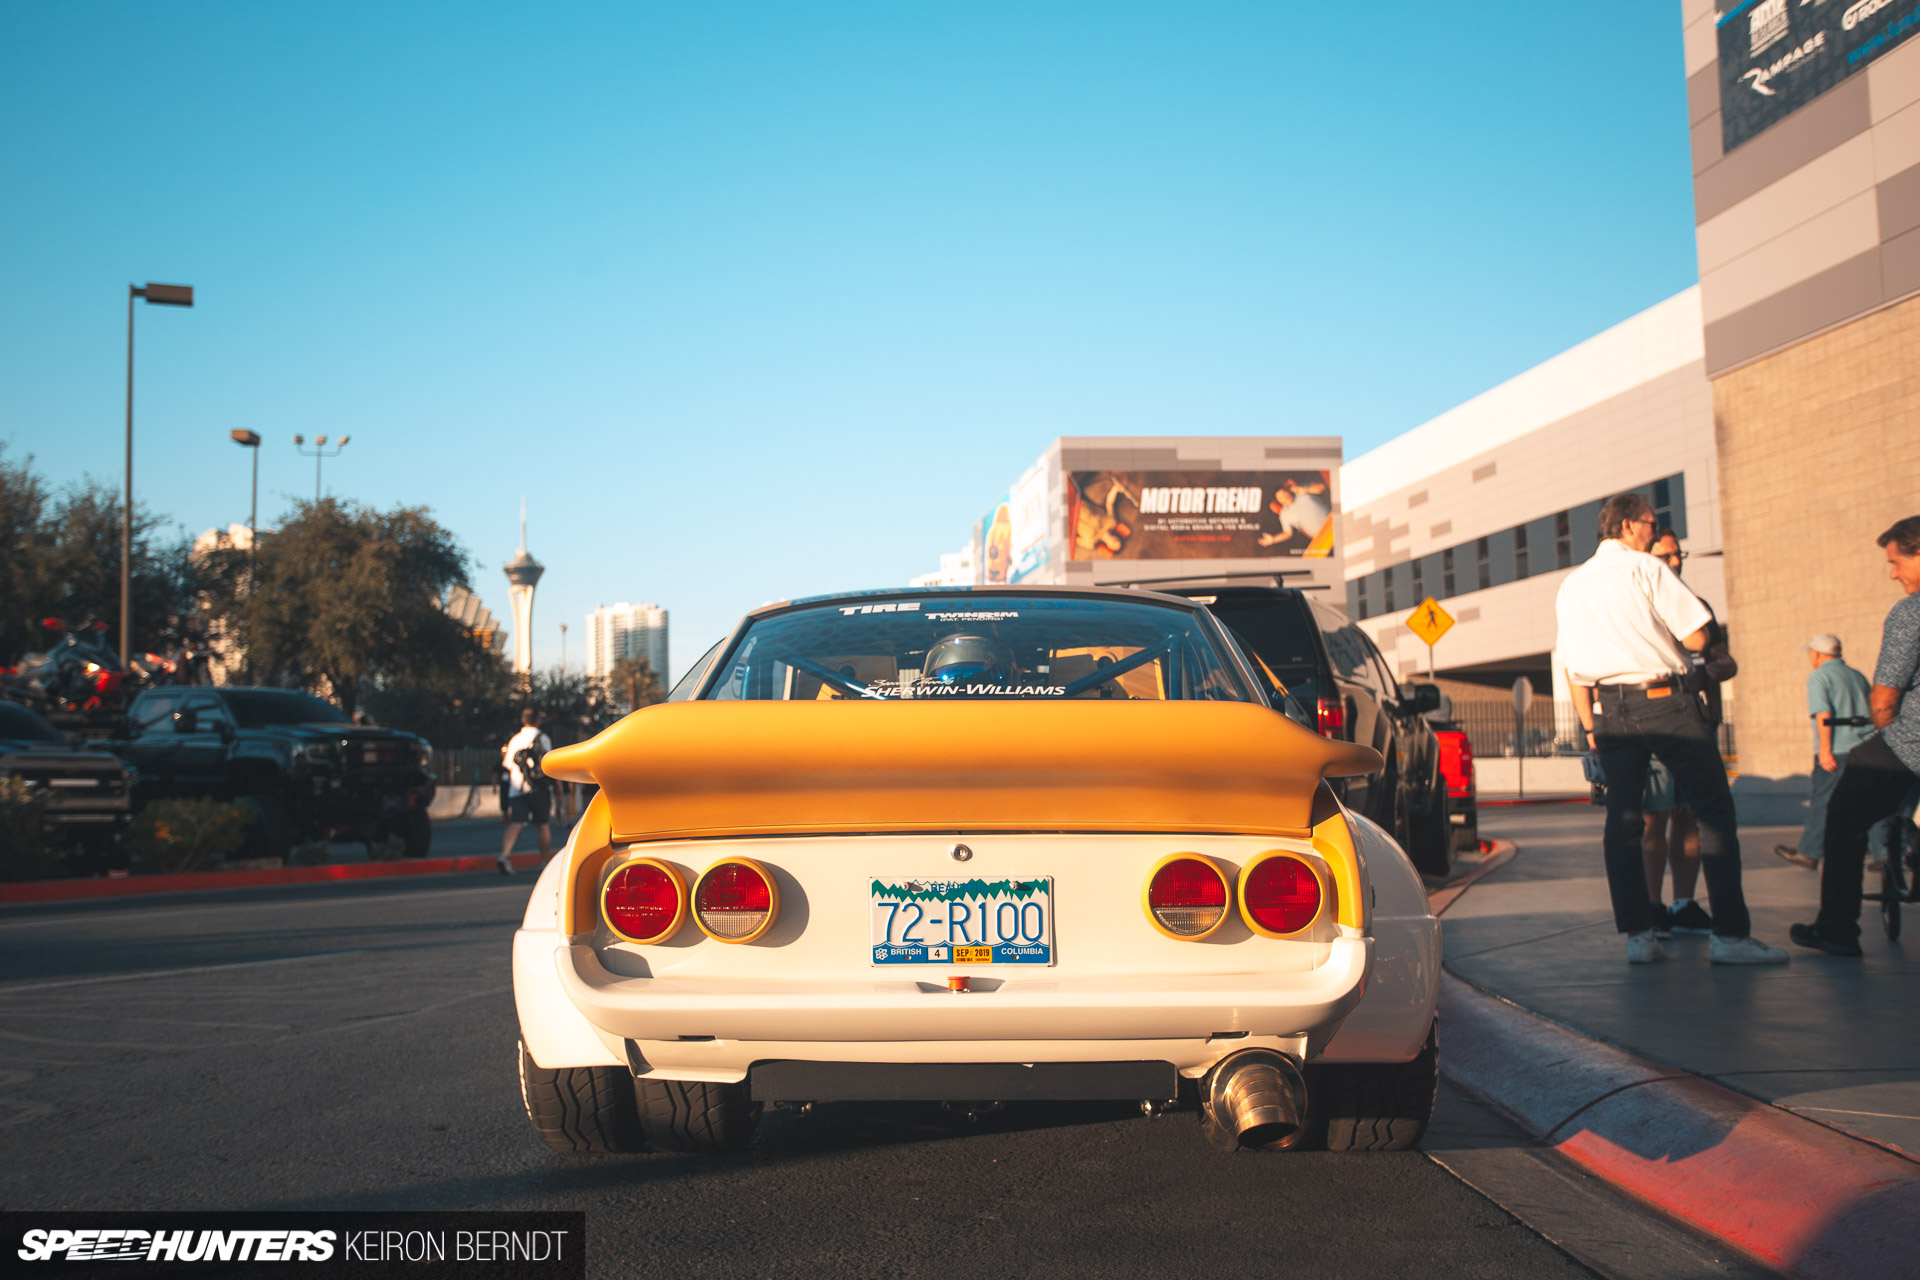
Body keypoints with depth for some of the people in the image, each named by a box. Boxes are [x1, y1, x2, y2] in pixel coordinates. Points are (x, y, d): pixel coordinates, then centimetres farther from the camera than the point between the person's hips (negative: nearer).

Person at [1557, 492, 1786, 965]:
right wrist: (1663, 628, 13)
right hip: (1666, 701, -5)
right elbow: (1697, 639, -7)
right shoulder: (1646, 569, -4)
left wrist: (1592, 728, 18)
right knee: (1714, 809, 0)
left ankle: (1637, 935, 5)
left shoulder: (1570, 587, 13)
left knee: (1622, 817, 8)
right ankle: (1730, 934, -3)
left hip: (1609, 710, 6)